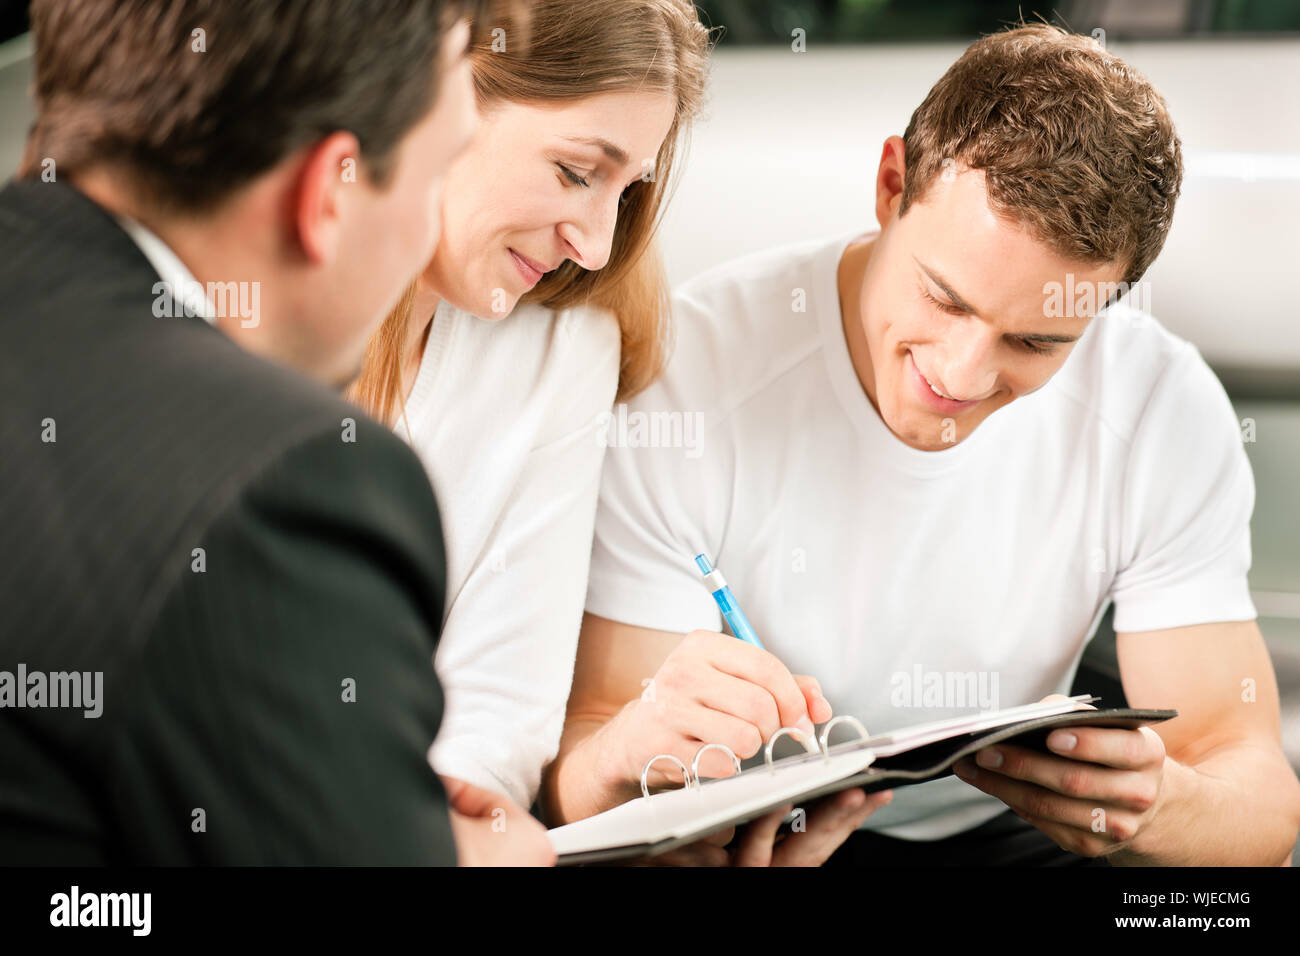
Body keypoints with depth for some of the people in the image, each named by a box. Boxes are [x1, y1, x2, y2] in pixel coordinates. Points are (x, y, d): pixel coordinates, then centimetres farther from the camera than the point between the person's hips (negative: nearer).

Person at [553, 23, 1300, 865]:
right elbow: (568, 780, -19)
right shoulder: (680, 377, -20)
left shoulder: (1169, 416, -12)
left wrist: (1152, 808, -35)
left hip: (1001, 830, 2)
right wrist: (631, 748, -43)